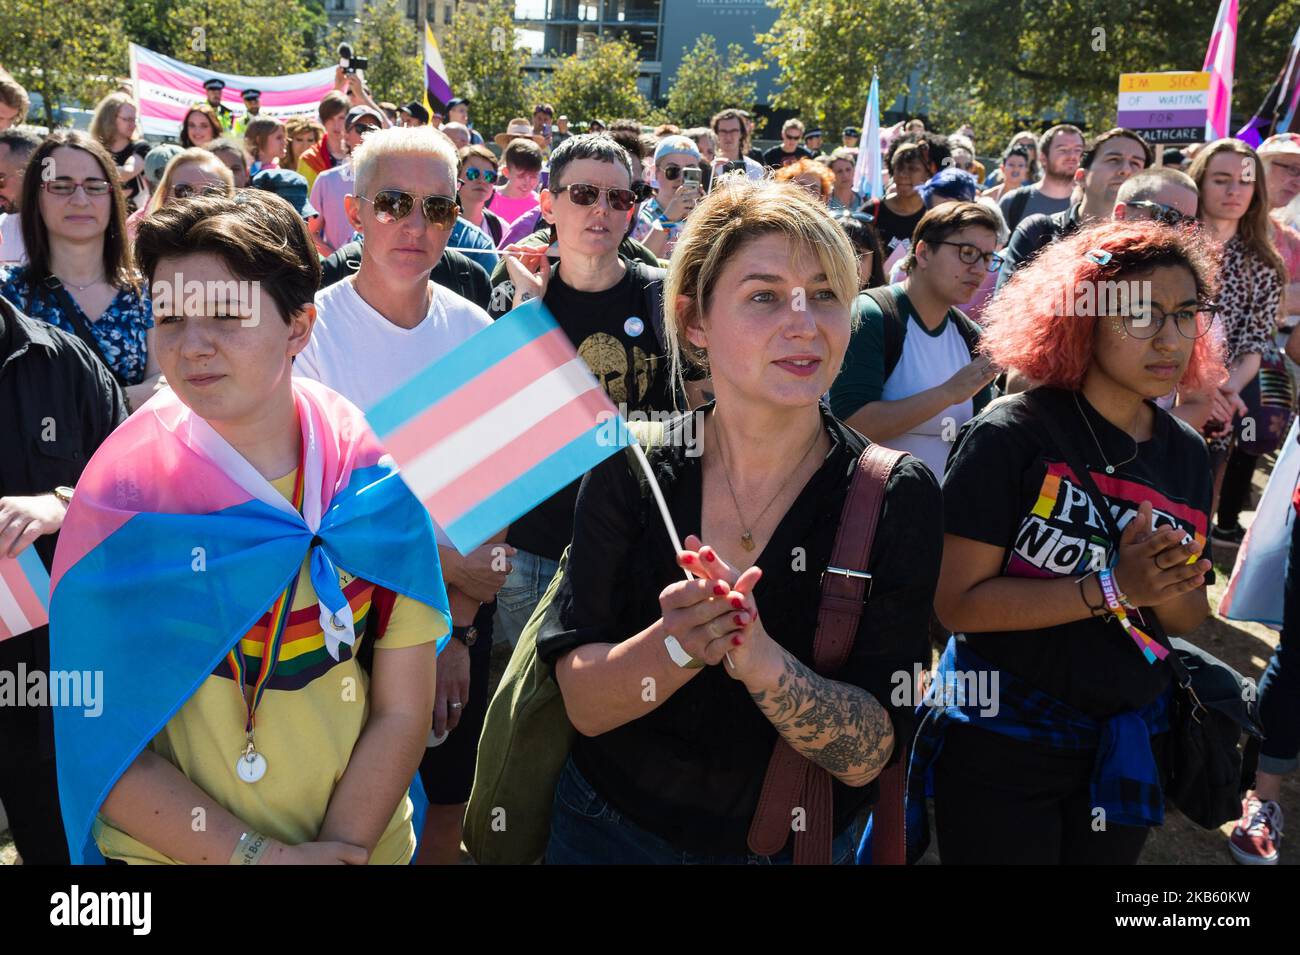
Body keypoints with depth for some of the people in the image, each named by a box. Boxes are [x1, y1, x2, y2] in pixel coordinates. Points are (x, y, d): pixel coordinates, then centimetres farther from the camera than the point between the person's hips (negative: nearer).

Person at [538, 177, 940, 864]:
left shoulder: (896, 496, -16)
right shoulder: (631, 467, -14)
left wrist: (757, 659, -37)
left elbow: (867, 754, -20)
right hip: (609, 829, 0)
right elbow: (582, 701, -15)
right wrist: (677, 645, -34)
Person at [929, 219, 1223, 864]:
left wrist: (1166, 588, -15)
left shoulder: (1187, 454, 1)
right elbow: (957, 602, -21)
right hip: (1003, 739, -6)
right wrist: (1113, 588, -25)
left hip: (1129, 747, 6)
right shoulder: (1012, 436, -16)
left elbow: (1190, 618, 8)